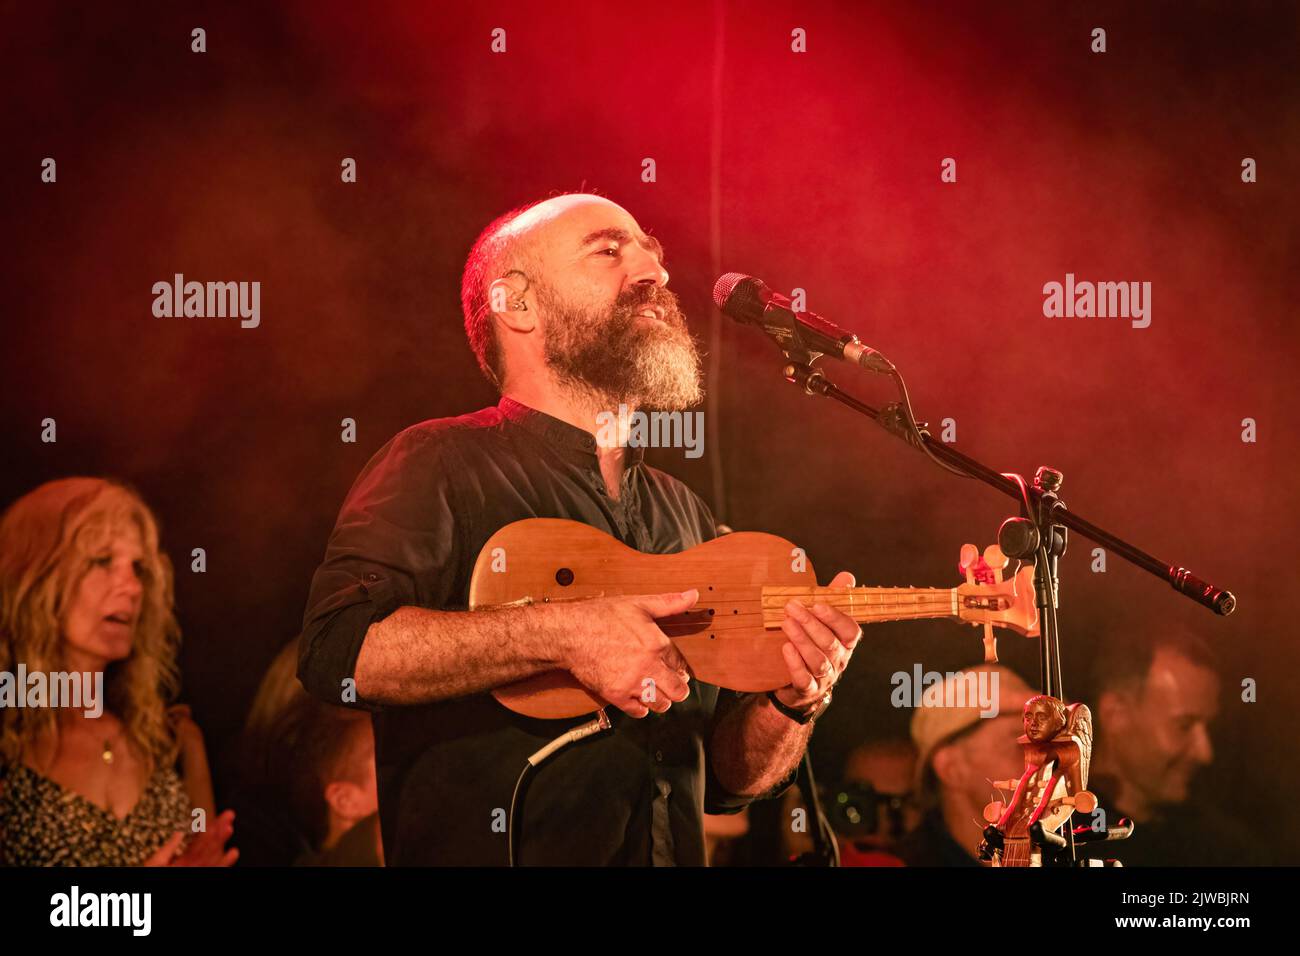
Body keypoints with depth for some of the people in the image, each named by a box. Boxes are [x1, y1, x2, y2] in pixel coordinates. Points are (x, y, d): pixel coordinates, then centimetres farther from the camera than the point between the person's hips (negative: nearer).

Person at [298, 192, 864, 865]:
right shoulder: (441, 464, -2)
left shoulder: (684, 513, 14)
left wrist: (794, 705, -1)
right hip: (487, 854, -4)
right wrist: (561, 634, -20)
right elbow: (337, 648, -17)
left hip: (672, 856, 5)